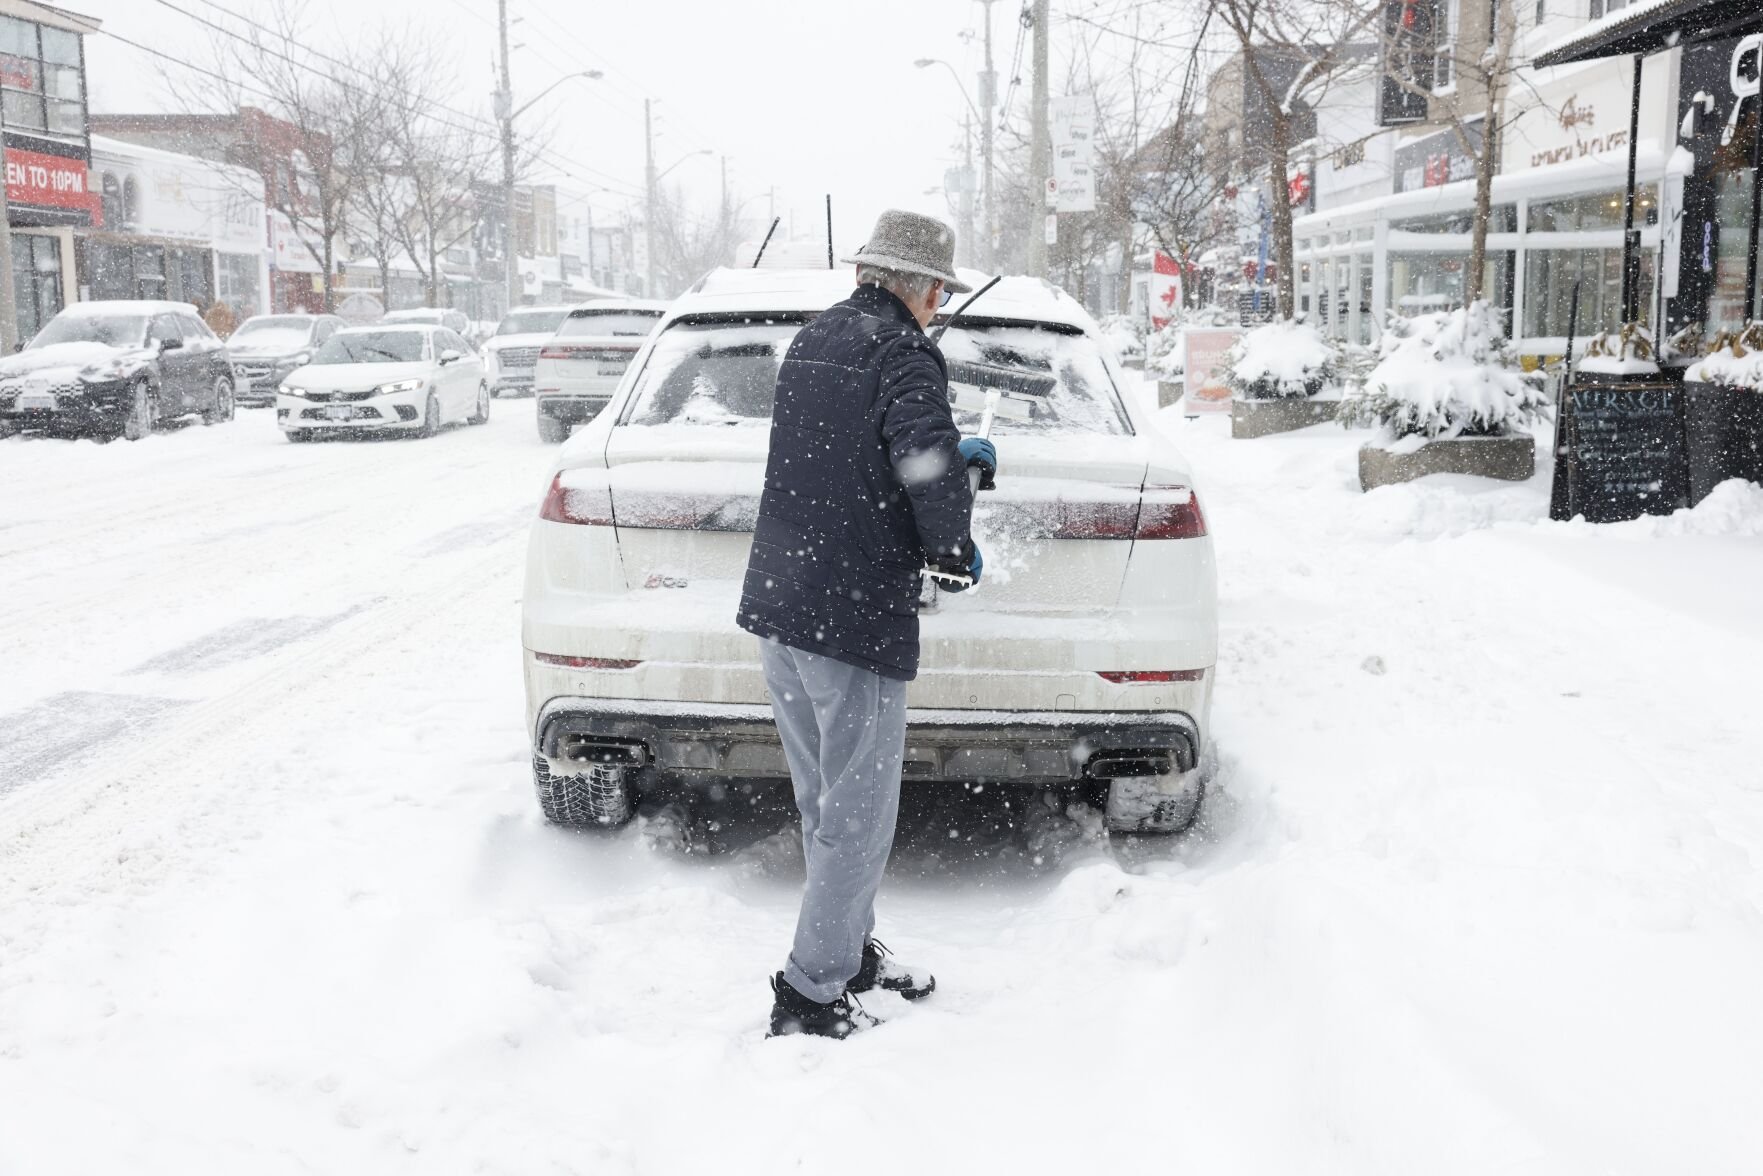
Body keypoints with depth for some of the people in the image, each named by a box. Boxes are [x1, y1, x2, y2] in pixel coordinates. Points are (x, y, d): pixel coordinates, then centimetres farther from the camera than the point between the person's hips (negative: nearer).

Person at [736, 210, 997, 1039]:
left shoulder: (812, 341, 13)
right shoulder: (903, 355, -13)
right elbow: (927, 465, -31)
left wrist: (952, 451, 36)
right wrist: (953, 549, -12)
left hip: (777, 605, 9)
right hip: (855, 622, -9)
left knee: (827, 808, 21)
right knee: (858, 821, 4)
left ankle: (849, 952, 35)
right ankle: (809, 996, 12)